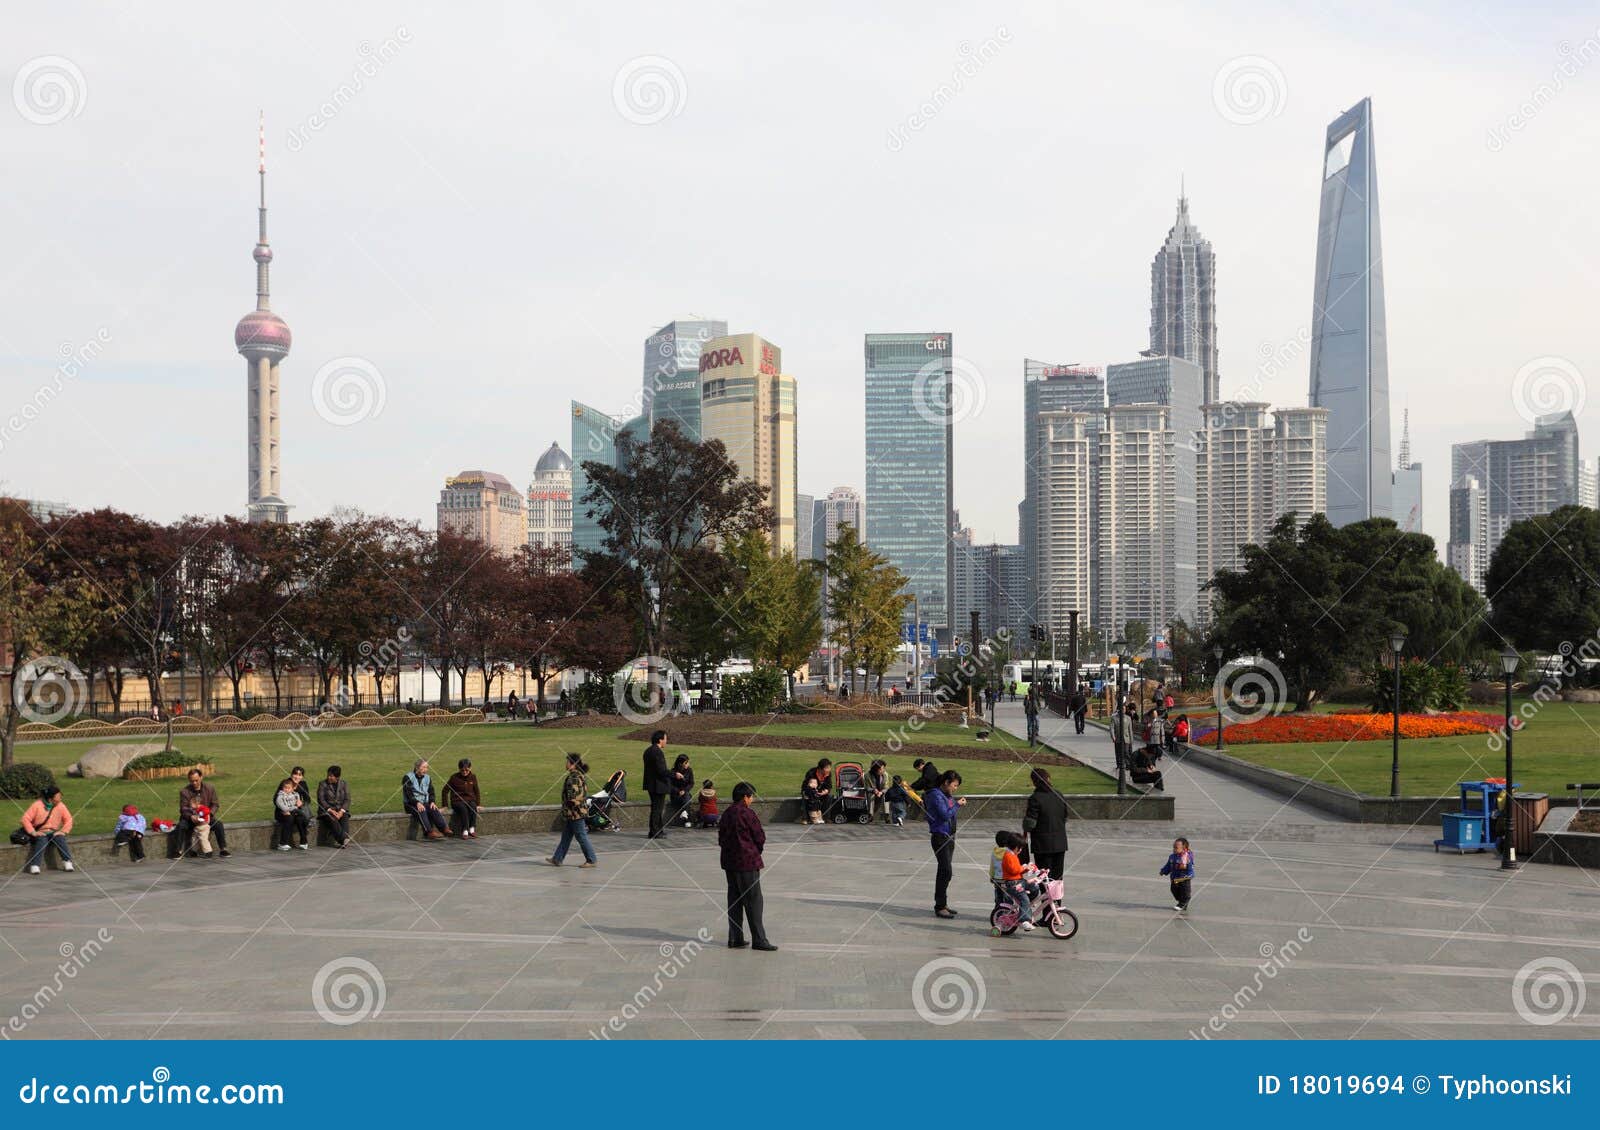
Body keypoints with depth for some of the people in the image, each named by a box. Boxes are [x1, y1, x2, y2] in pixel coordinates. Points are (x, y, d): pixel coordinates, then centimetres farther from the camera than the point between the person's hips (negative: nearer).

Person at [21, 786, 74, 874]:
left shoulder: (60, 806, 0)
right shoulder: (37, 805, -9)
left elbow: (68, 819, 5)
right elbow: (25, 819, -10)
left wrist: (63, 831, -11)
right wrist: (33, 832, -19)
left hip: (54, 833, 3)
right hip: (40, 833, -3)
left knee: (60, 838, -30)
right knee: (42, 841, -35)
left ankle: (67, 862, -31)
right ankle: (34, 866, -41)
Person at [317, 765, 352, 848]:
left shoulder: (344, 784, 10)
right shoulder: (323, 784, 5)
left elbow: (347, 799, 5)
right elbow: (321, 800, -3)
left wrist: (341, 811, -12)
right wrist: (331, 811, -15)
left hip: (341, 810, 2)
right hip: (326, 810, -2)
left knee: (345, 818, -31)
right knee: (332, 820, -34)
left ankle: (340, 841, -46)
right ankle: (344, 839, -46)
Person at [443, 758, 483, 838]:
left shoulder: (473, 777, 7)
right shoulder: (454, 777, -3)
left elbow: (476, 792, 15)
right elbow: (445, 791, 0)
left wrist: (478, 804, 6)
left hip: (470, 800, 2)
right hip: (457, 801, -2)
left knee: (473, 807, -34)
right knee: (463, 809, -37)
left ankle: (472, 829, -31)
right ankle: (465, 831, -39)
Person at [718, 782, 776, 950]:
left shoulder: (726, 814, 9)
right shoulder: (747, 813, -14)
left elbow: (721, 838, 13)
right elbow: (760, 838, -9)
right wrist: (756, 852, 9)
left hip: (729, 862, 8)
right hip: (747, 862, -8)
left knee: (734, 899, 12)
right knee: (753, 900, -3)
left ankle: (735, 938, 15)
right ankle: (758, 939, -3)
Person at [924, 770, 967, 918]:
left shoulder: (947, 795, 13)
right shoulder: (936, 795, -15)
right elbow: (945, 815, -22)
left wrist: (957, 801, 4)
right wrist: (957, 805, -11)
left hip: (949, 837, 10)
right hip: (940, 837, -10)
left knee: (944, 871, 14)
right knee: (946, 871, -14)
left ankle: (941, 904, 22)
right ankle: (940, 907, -11)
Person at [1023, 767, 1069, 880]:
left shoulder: (1035, 799, -15)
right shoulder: (1060, 796, 4)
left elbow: (1030, 824, -15)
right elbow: (1065, 819, 12)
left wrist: (1025, 814, 3)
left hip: (1043, 845, -5)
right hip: (1060, 843, 6)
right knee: (1057, 877, 13)